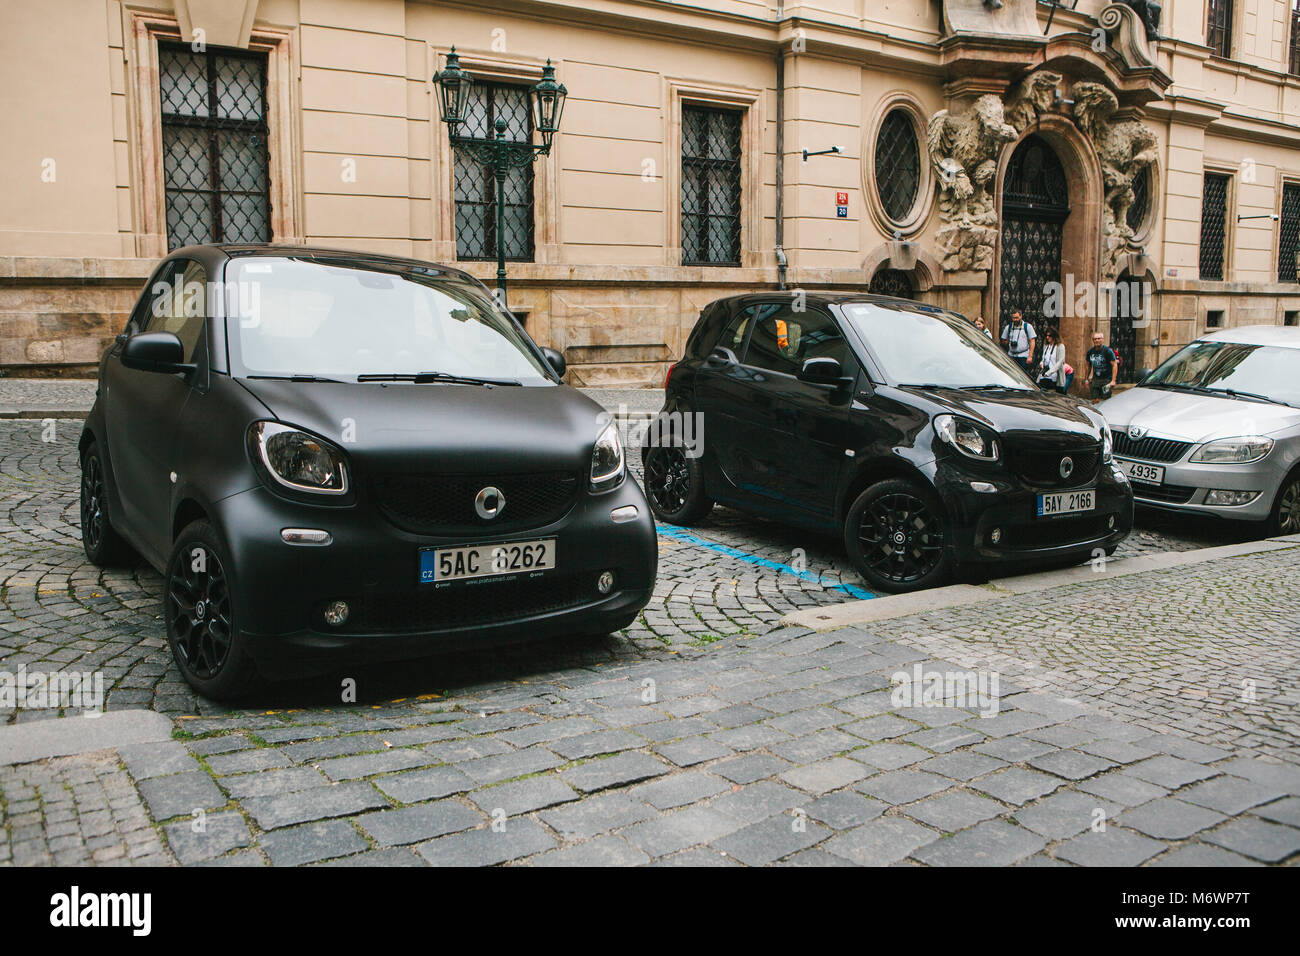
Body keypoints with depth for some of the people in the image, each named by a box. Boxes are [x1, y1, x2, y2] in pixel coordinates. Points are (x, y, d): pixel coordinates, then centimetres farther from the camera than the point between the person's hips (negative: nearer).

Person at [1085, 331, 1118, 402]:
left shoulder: (1108, 351, -11)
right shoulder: (1090, 351, 5)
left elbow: (1114, 365, -13)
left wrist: (1113, 380, -20)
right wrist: (1088, 379, 16)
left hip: (1106, 380, -5)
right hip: (1095, 380, 5)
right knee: (1095, 401, 4)